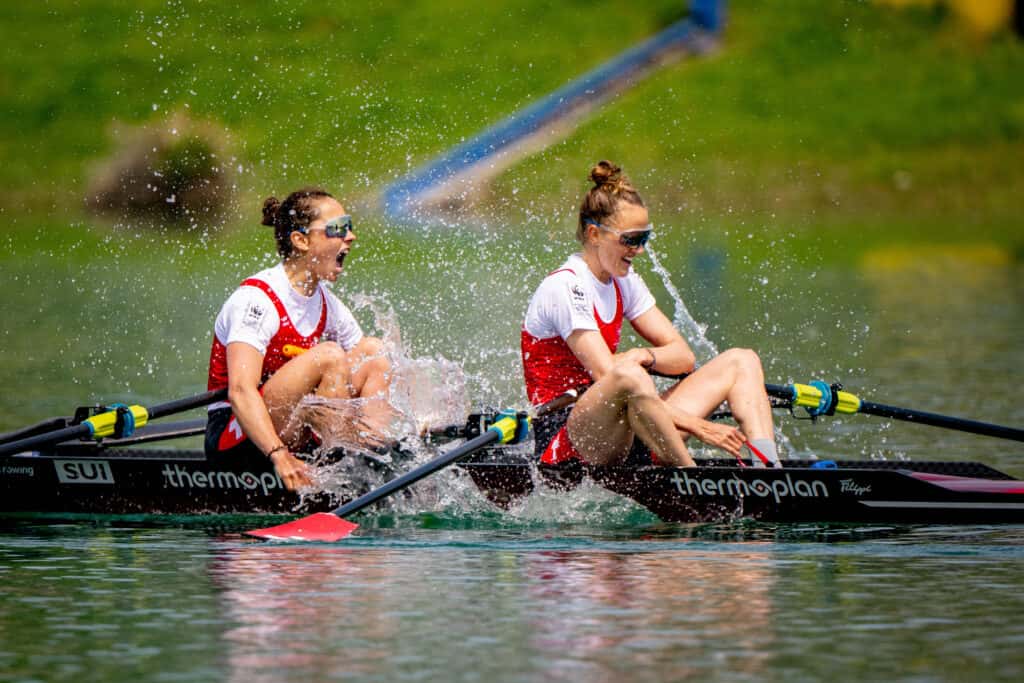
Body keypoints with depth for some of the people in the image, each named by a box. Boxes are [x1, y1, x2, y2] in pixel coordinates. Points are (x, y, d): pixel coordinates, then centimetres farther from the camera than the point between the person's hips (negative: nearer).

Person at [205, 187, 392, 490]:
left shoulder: (327, 304, 8)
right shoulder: (256, 300, -18)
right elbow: (240, 391, -30)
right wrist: (278, 455, -43)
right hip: (232, 438, -8)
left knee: (373, 350, -4)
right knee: (328, 355, -25)